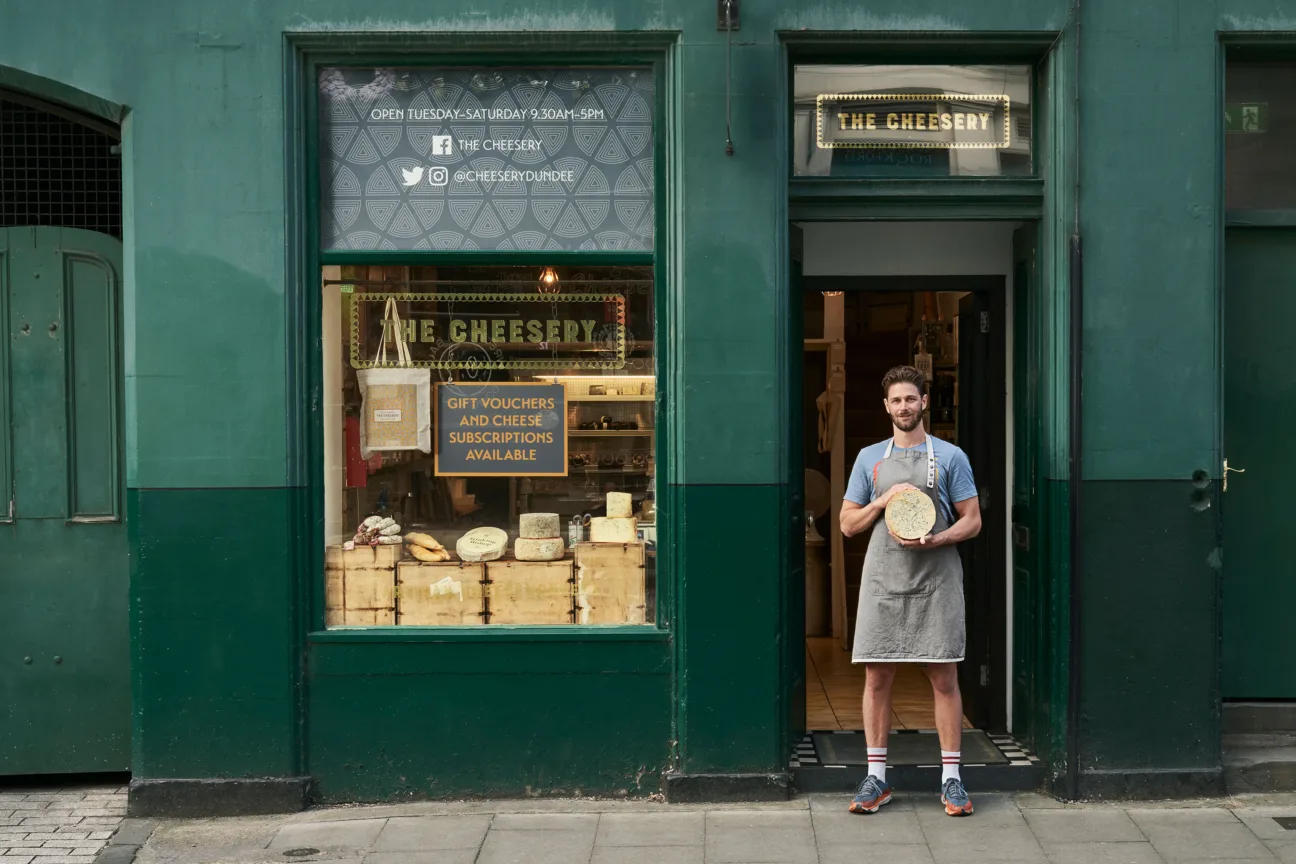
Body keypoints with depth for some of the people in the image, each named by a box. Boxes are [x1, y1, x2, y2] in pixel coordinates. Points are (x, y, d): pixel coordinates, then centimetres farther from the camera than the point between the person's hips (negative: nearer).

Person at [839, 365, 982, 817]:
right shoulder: (869, 458, 11)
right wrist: (884, 500, -6)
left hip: (936, 582, -2)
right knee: (876, 678, 2)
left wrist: (934, 540, -15)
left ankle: (951, 778, 9)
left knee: (944, 679, 0)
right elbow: (848, 524, 11)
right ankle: (876, 778, 11)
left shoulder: (950, 457, 5)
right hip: (882, 582, 2)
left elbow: (972, 521, 3)